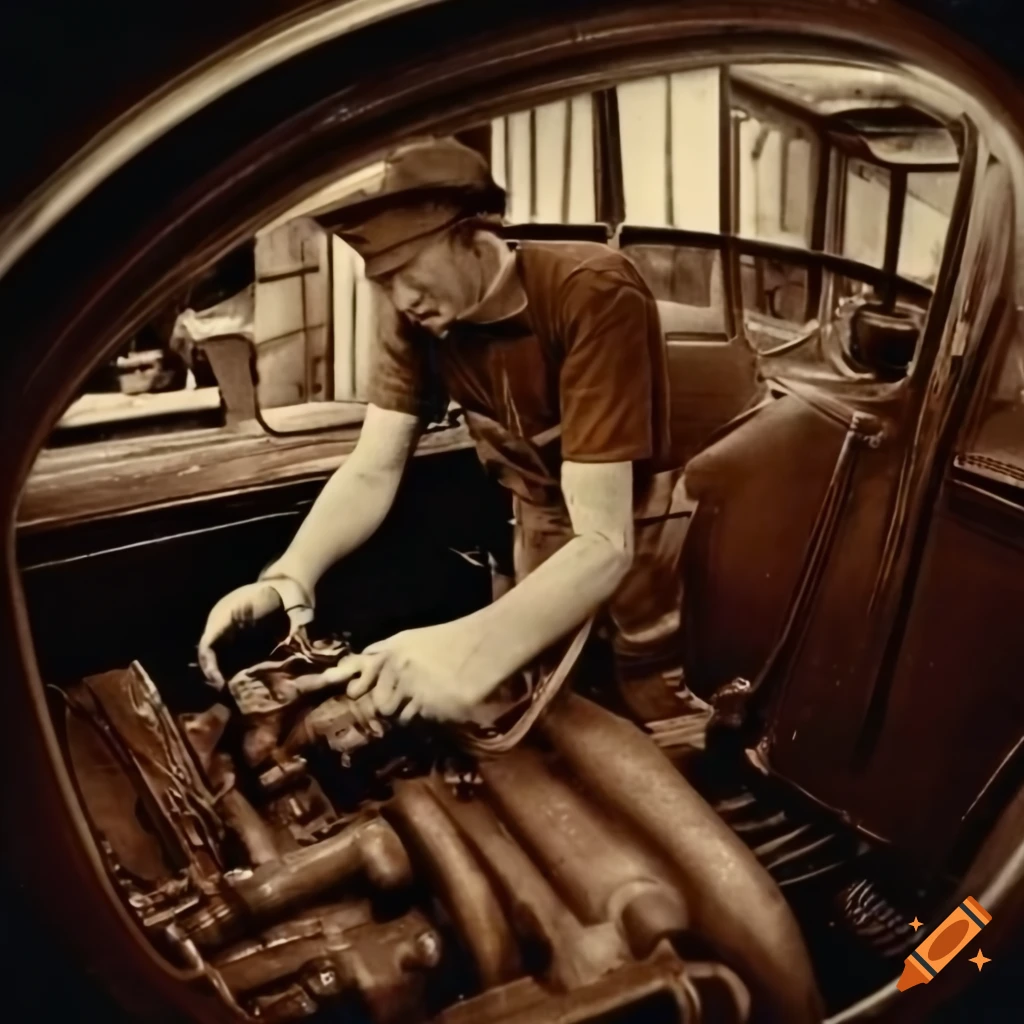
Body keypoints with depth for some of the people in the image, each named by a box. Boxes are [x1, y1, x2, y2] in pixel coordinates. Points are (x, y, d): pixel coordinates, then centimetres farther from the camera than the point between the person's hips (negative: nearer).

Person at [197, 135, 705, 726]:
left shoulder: (594, 295, -31)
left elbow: (603, 541, -37)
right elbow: (372, 473, -12)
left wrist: (475, 650, -53)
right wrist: (287, 580, -31)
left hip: (643, 539, -4)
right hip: (547, 535, 5)